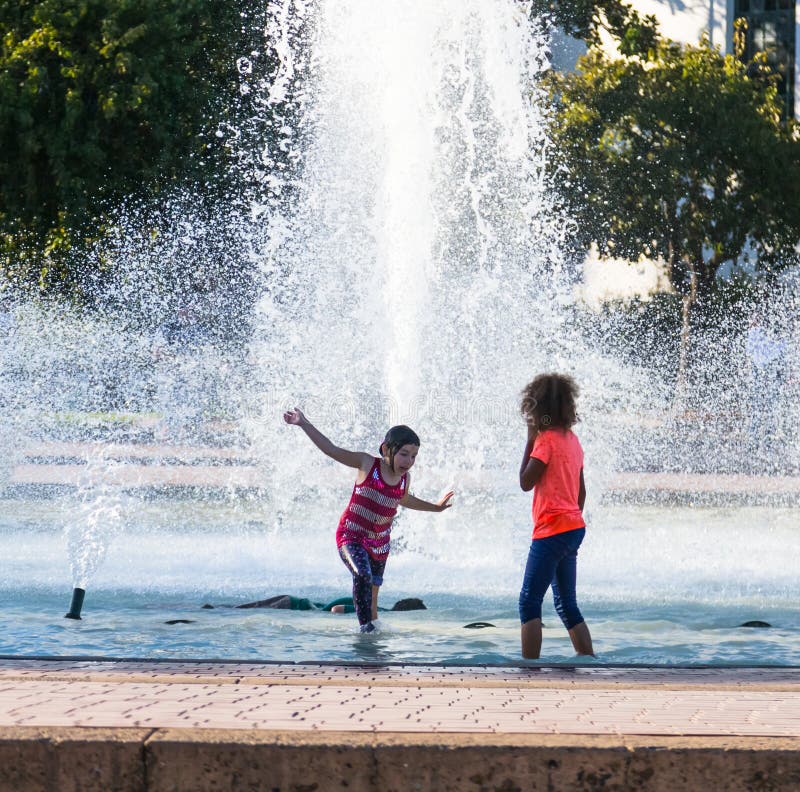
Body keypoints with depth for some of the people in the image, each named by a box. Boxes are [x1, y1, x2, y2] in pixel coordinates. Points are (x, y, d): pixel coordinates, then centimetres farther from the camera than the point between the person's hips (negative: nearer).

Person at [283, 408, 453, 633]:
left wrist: (435, 507, 34)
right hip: (351, 537, -6)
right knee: (363, 576, -31)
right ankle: (365, 627, -25)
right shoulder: (367, 464, -13)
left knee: (372, 596, 15)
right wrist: (304, 424, -15)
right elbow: (332, 450, -10)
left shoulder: (404, 479, 1)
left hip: (379, 544, 6)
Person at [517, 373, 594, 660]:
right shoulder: (572, 439, 13)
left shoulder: (547, 439, -13)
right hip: (574, 528, 9)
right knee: (567, 605, 15)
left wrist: (530, 440, -6)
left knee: (529, 602, -7)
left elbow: (526, 482, -11)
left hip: (551, 531, -9)